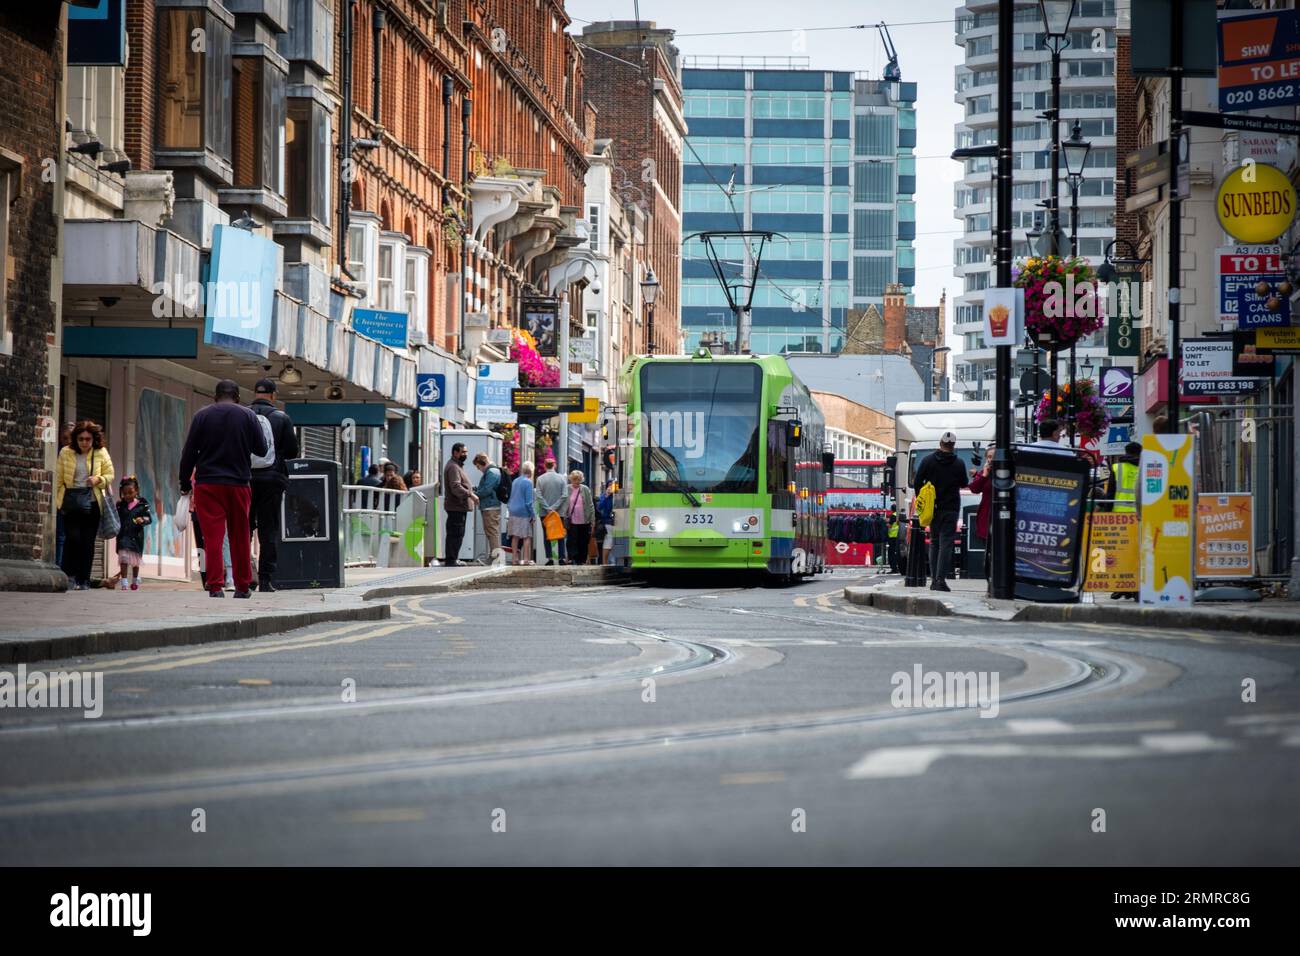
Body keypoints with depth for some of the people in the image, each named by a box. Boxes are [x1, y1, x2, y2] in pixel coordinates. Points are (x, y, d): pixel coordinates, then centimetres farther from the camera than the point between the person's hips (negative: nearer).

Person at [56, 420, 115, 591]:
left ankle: (84, 581, 8)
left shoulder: (101, 453, 4)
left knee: (88, 542, 0)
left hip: (91, 501, 1)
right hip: (71, 500, -1)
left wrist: (98, 479, -11)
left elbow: (110, 476, 10)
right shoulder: (66, 453, 4)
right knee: (72, 537, -14)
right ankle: (69, 576, -2)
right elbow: (59, 479, 7)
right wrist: (58, 500, 1)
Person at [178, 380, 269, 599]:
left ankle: (215, 586, -10)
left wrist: (185, 481, 10)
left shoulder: (202, 415, 1)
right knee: (240, 537, 11)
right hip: (239, 484, 1)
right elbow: (262, 449, 6)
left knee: (212, 537, -3)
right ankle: (243, 586, 15)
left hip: (207, 484, -1)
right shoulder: (248, 416, 2)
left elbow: (189, 452, 1)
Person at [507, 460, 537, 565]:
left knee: (515, 536, 9)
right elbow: (529, 501, -13)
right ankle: (526, 559, -6)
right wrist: (533, 515, -7)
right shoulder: (528, 482, -11)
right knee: (527, 537, -3)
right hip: (524, 513, -7)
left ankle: (516, 558, 11)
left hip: (513, 512, 7)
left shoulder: (515, 481, 11)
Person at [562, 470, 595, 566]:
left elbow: (590, 505, 7)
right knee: (572, 540, -9)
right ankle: (572, 558, -11)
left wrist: (592, 518, 2)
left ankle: (582, 560, 15)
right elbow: (563, 503, 2)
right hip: (572, 521, -1)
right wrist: (563, 517, -7)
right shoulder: (567, 489, 3)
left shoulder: (585, 490, 6)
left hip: (584, 521, 1)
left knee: (583, 542, 6)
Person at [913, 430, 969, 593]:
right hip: (950, 509, -3)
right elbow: (964, 483, 8)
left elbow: (917, 483, 0)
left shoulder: (928, 461, -1)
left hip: (932, 508, 3)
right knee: (946, 543, -5)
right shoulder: (959, 464, -6)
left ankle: (934, 579, 10)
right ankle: (940, 580, -16)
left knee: (934, 542, 13)